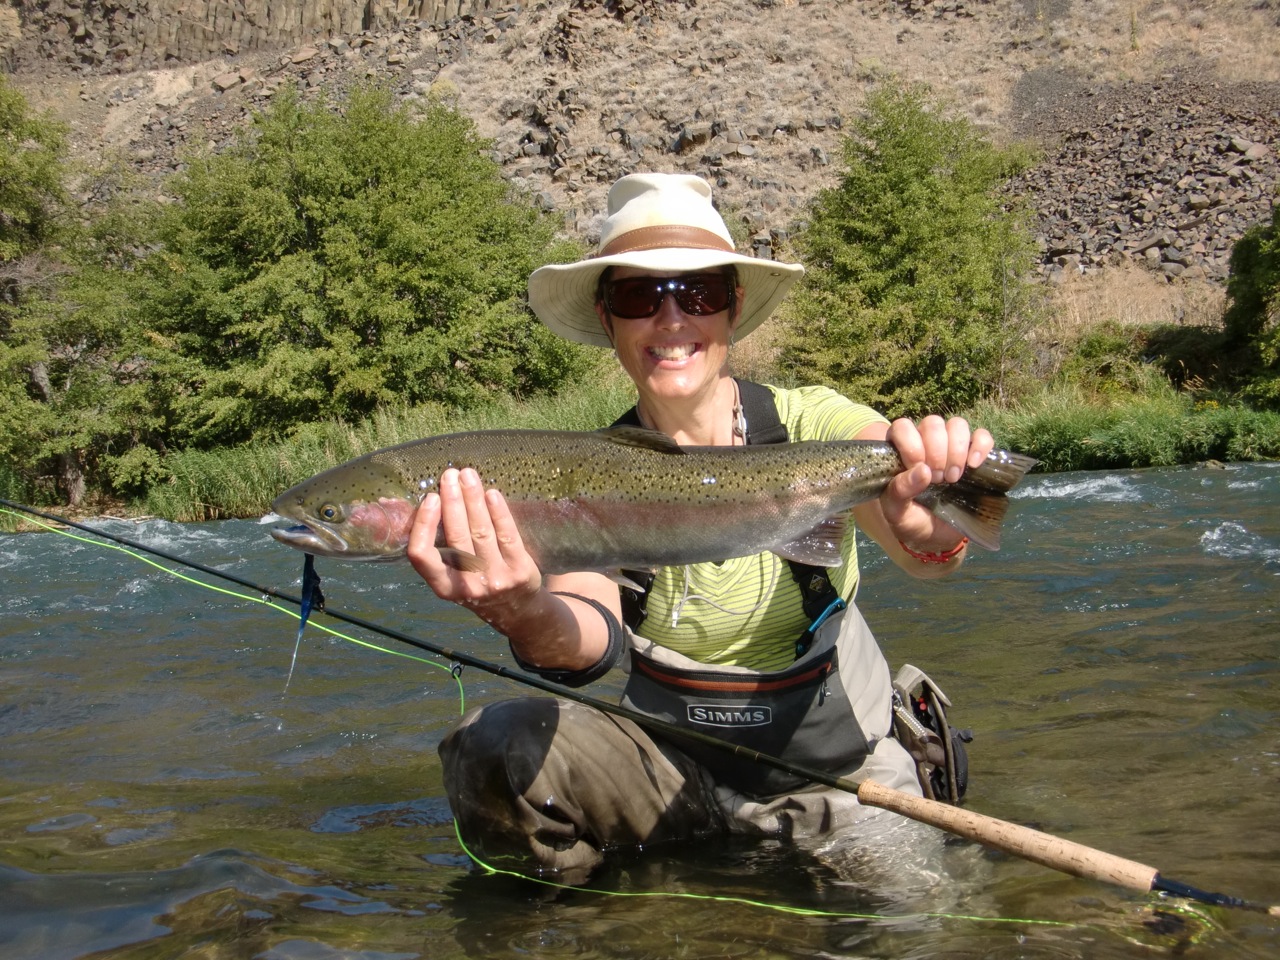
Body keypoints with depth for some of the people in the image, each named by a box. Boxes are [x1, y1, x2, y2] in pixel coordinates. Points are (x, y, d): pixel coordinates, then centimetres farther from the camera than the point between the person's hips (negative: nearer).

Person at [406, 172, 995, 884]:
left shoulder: (810, 424, -13)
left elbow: (929, 551, -31)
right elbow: (594, 635, -27)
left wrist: (927, 522, -56)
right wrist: (526, 616, -51)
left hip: (842, 773, 0)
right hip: (676, 767, 1)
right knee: (494, 747, -22)